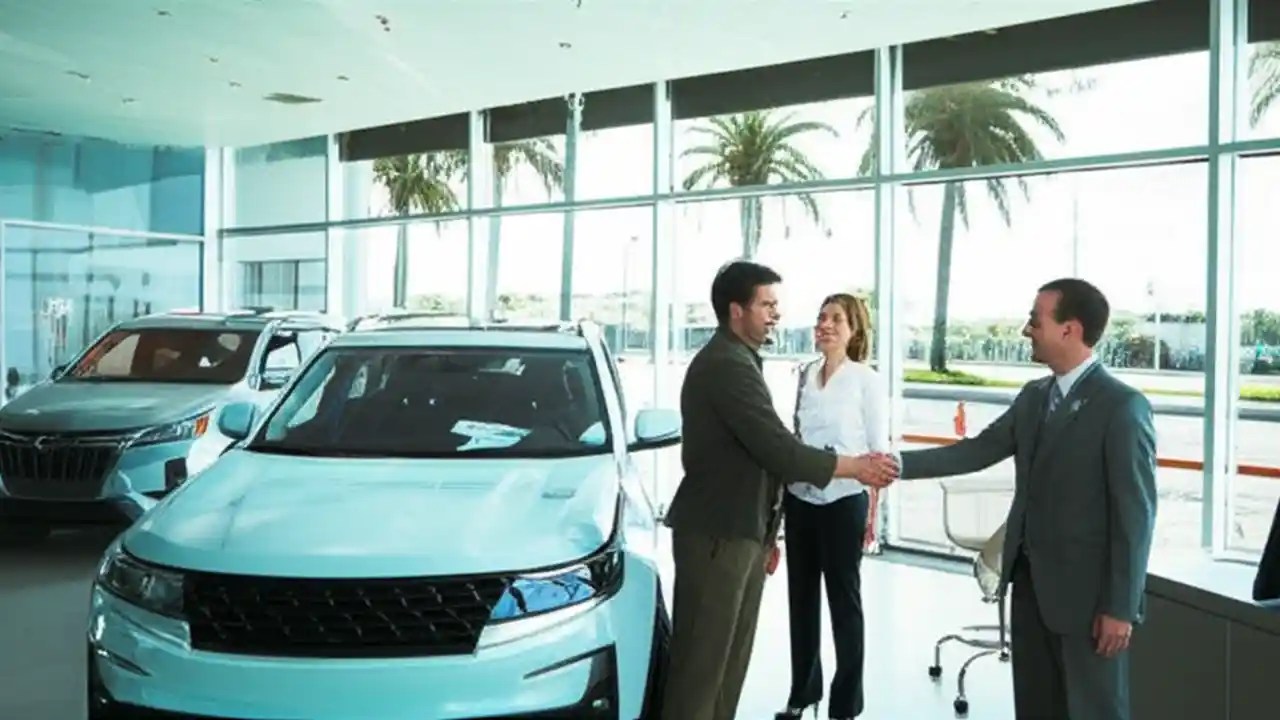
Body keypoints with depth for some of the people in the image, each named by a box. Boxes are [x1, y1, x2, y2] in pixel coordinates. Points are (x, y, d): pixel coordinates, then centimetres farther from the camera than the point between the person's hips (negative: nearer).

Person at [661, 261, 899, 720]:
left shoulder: (735, 360, 16)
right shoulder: (725, 365, -18)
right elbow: (778, 449, -23)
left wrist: (765, 533, 19)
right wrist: (856, 466, -15)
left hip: (740, 530, 10)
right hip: (717, 533, -10)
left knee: (729, 657, 16)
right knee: (701, 661, -2)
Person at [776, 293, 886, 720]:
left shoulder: (866, 380, -6)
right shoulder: (805, 375, 7)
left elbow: (878, 450, -4)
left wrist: (872, 511, -5)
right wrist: (781, 493, 10)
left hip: (844, 501, -4)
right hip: (800, 499, 5)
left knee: (844, 600, 6)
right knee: (801, 597, 12)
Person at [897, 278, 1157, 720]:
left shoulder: (1122, 406, -15)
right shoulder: (1033, 396, 8)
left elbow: (1136, 513, -16)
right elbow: (979, 451, 8)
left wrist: (1121, 607, -16)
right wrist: (900, 464, -2)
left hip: (1085, 590, -7)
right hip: (1030, 580, 7)